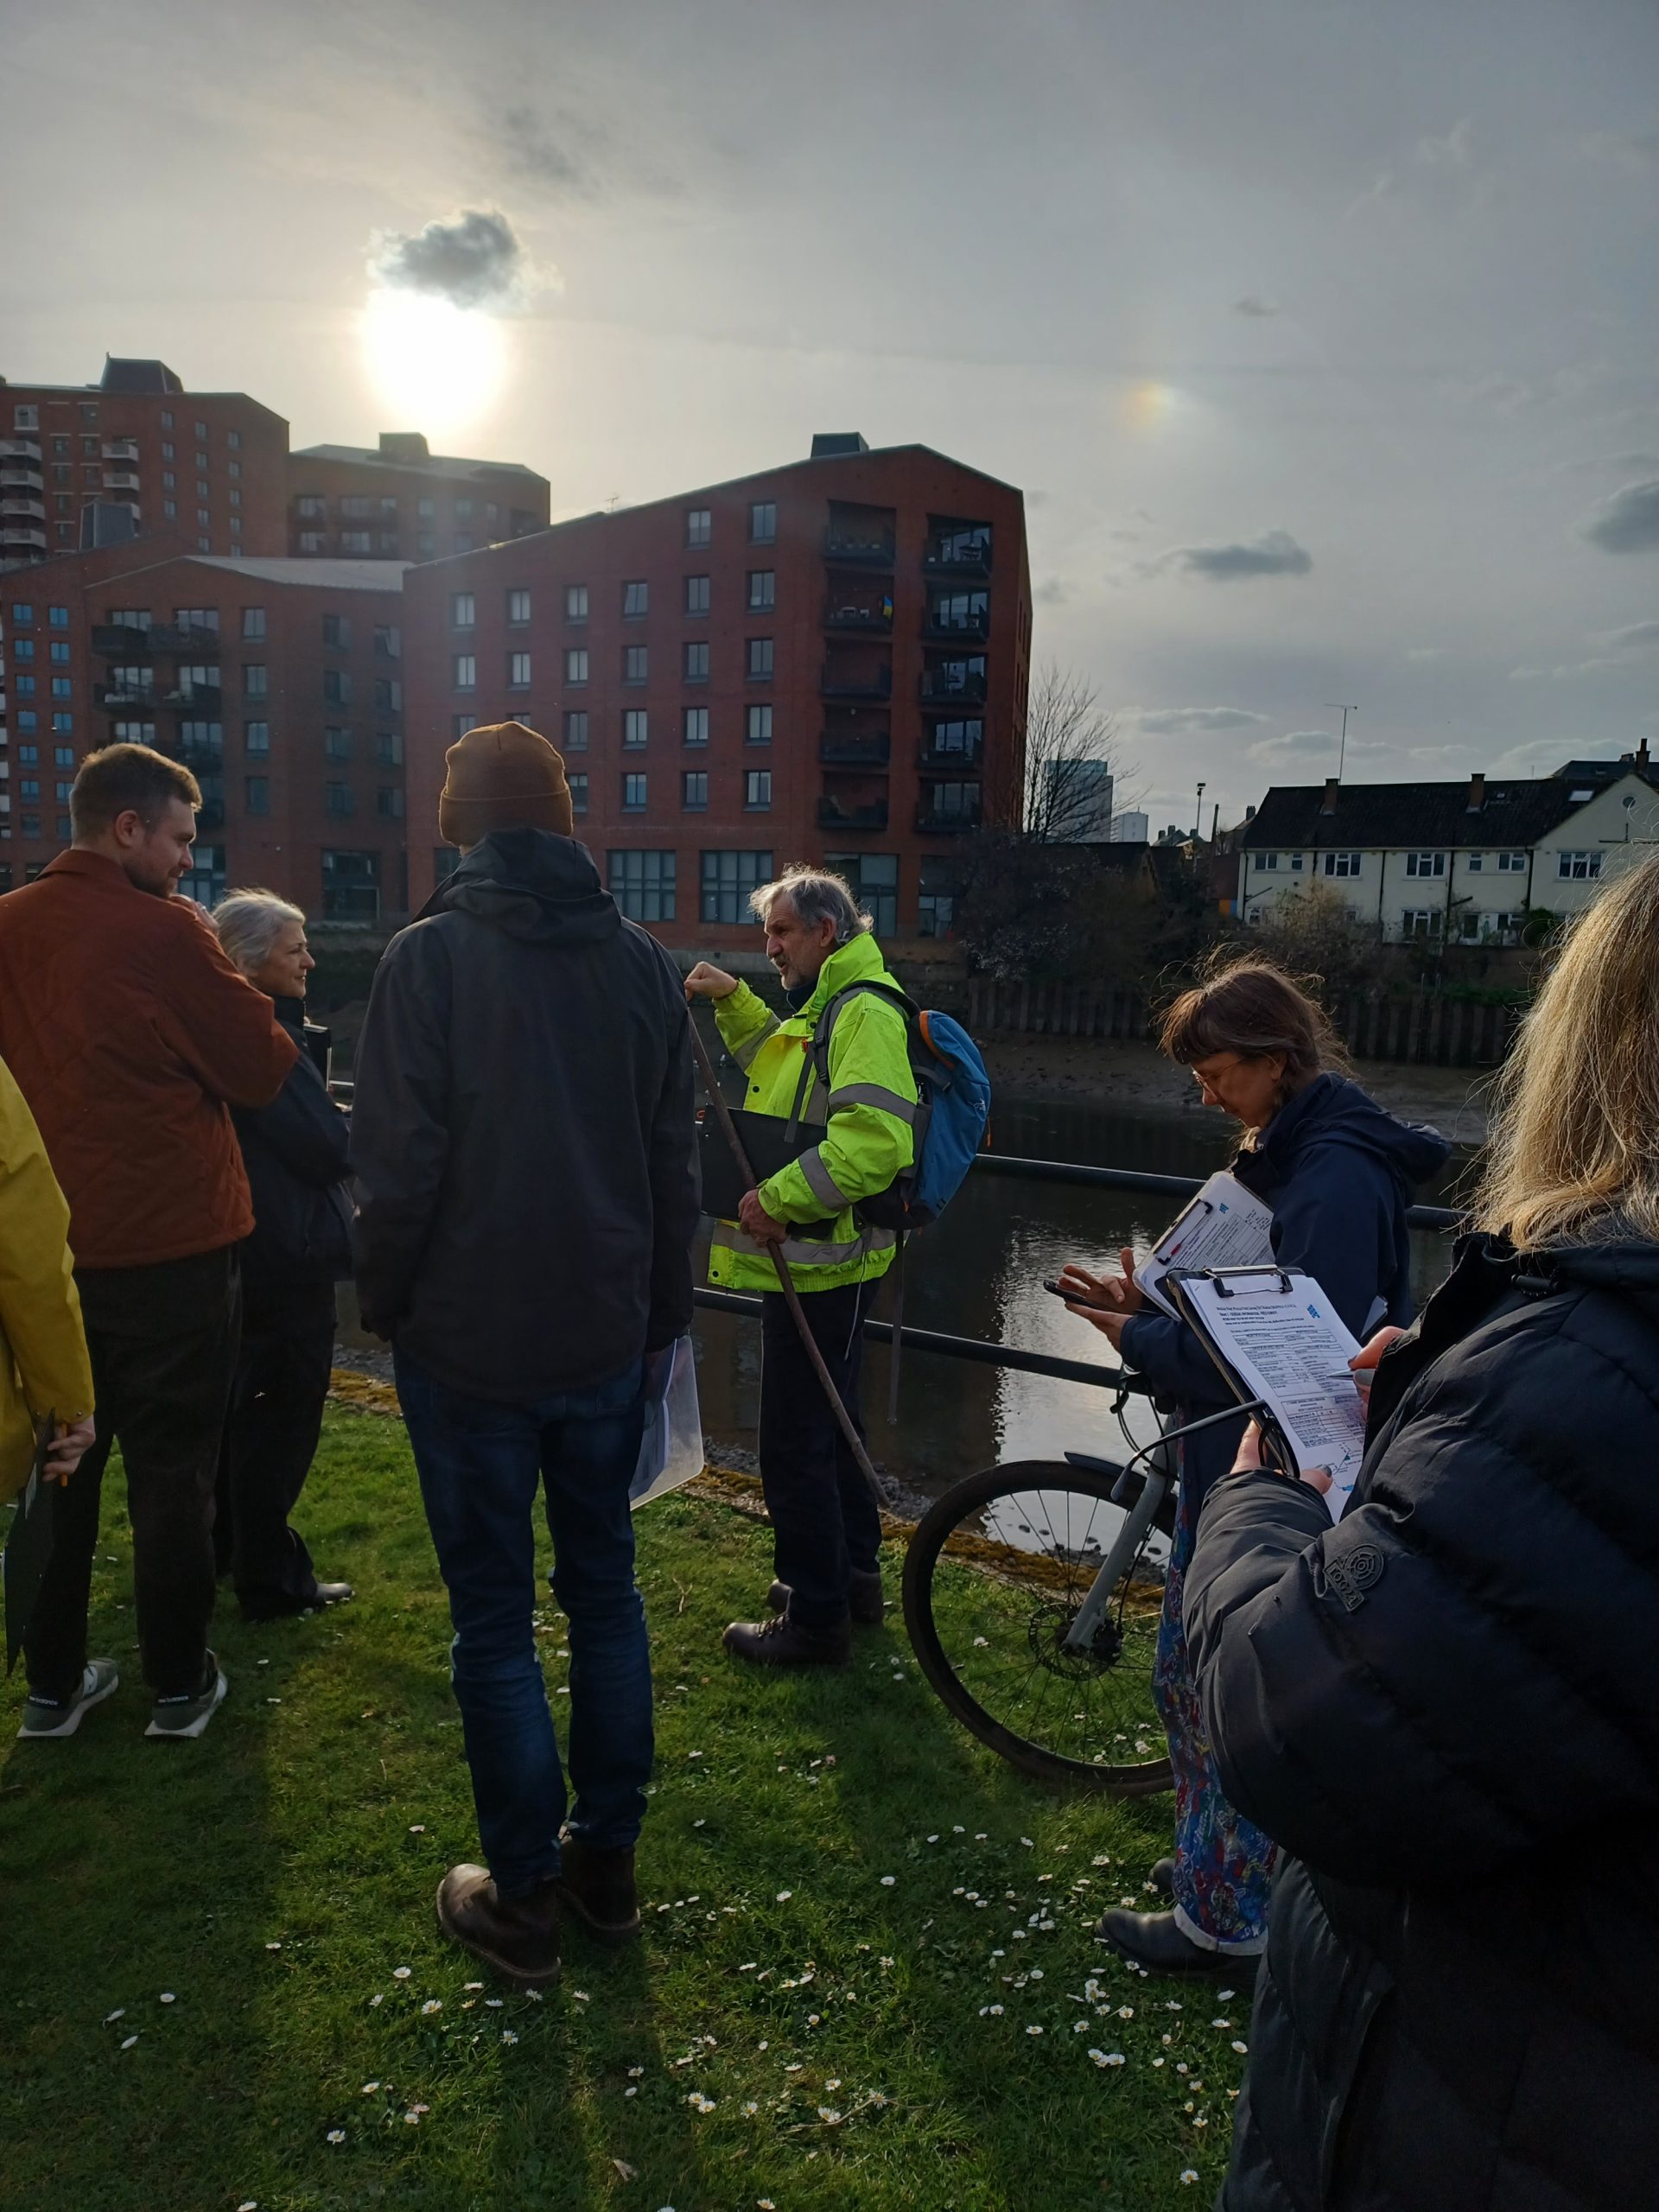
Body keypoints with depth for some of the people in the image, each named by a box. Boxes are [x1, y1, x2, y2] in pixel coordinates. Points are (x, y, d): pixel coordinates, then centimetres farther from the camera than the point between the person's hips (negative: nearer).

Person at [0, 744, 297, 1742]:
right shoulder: (166, 930, -15)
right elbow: (264, 1069, -9)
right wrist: (225, 980, 5)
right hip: (172, 1247, -5)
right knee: (174, 1470, 7)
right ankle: (179, 1684, 18)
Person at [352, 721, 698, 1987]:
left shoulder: (429, 958, -11)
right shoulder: (642, 961, 1)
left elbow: (399, 1166, -13)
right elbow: (676, 1161, 4)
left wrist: (387, 1308, 3)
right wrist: (662, 1315, 13)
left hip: (469, 1346, -4)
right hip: (606, 1339, 4)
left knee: (495, 1620, 8)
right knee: (605, 1589, 16)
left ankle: (523, 1900, 20)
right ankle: (608, 1863, 29)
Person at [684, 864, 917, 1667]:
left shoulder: (865, 1013, -17)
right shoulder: (821, 1007, 16)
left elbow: (874, 1139, -29)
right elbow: (773, 1056, 35)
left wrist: (780, 1197, -26)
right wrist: (734, 1000, 18)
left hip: (821, 1262, -11)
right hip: (816, 1257, 11)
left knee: (795, 1441, -3)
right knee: (828, 1424, 21)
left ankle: (815, 1618, 9)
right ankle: (853, 1573, 36)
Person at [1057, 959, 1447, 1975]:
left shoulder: (1336, 1181, -23)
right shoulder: (1291, 1152, 9)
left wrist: (1143, 1339, -17)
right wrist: (1154, 1308, -1)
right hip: (1231, 1464, 10)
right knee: (1194, 1672, 22)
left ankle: (1226, 1918, 24)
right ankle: (1218, 1856, 41)